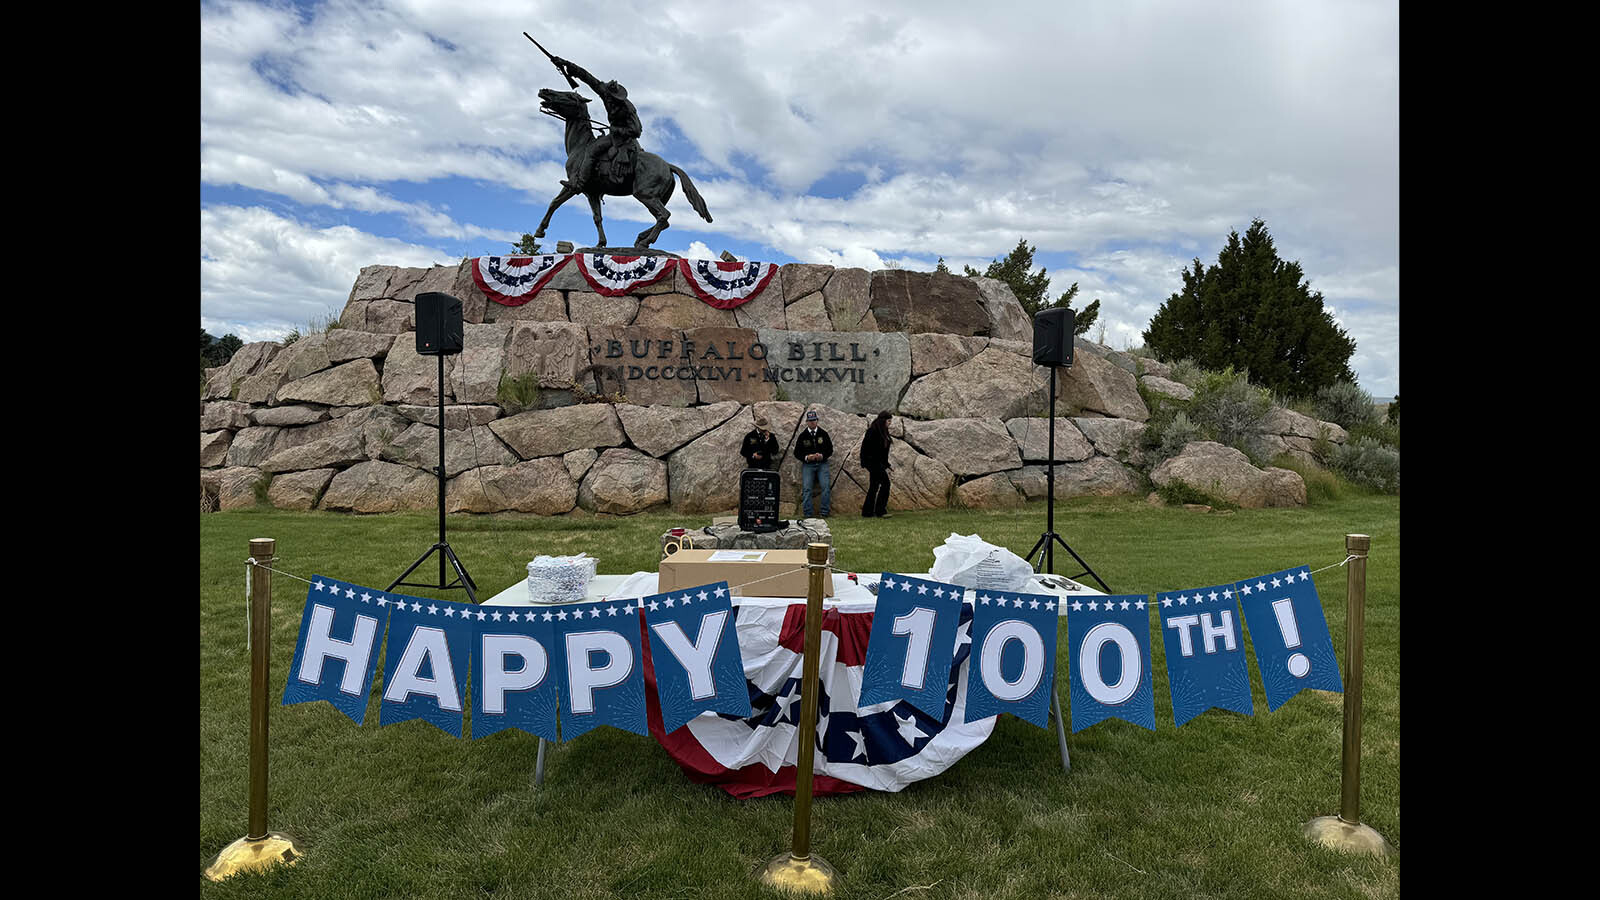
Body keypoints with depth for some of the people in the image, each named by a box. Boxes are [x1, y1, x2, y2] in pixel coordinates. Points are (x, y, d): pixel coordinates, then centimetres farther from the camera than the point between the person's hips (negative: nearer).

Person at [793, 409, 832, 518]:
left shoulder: (823, 434, 5)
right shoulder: (802, 436, 2)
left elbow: (830, 449, 7)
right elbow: (797, 453, 4)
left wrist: (822, 456, -13)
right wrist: (806, 457, -14)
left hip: (822, 463, 0)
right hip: (807, 465, 0)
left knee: (825, 487, -12)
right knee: (806, 488, -11)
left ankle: (824, 513, -4)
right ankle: (808, 514, -5)